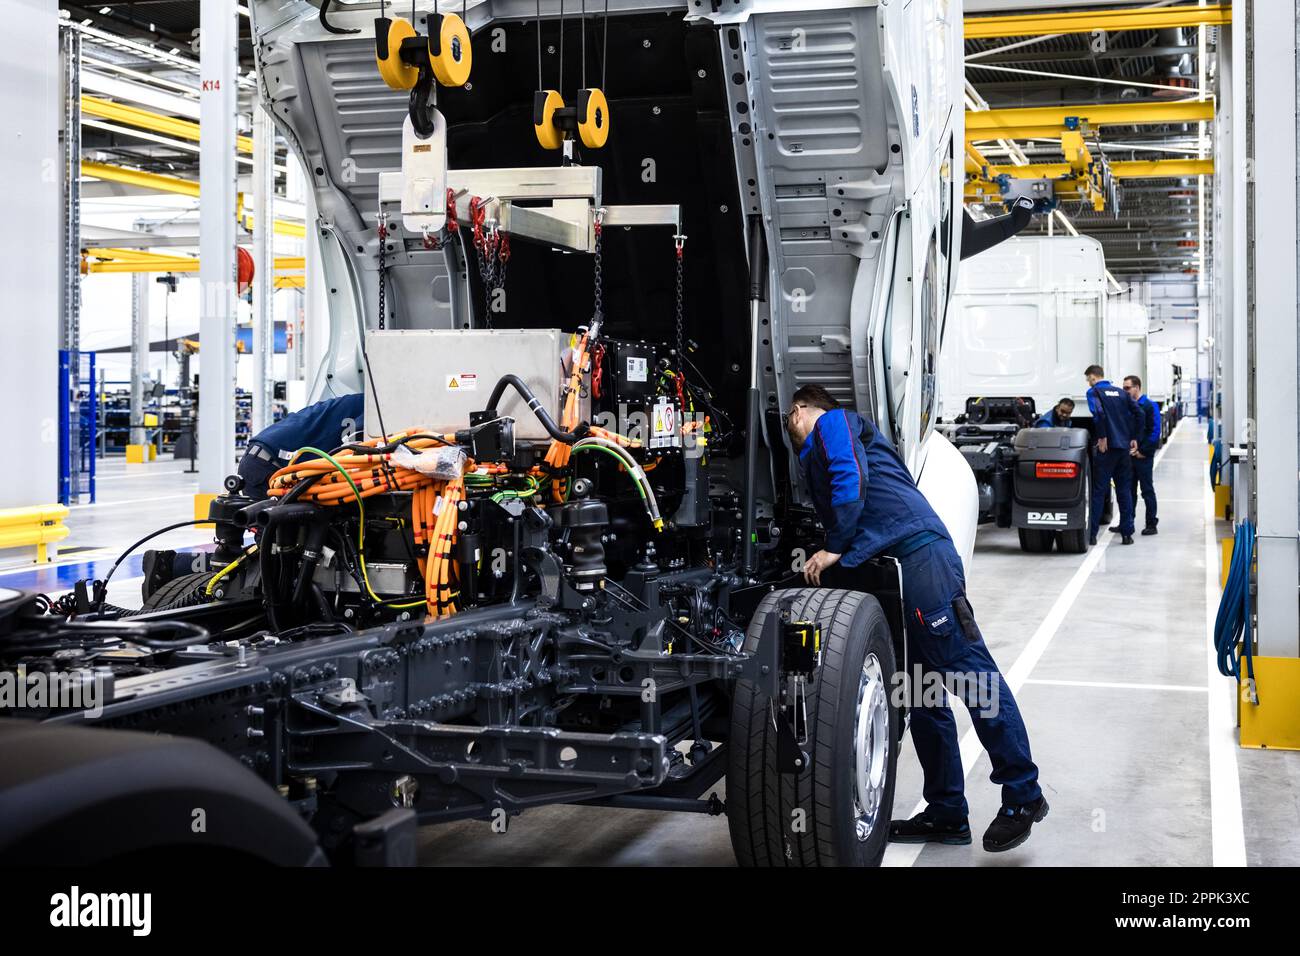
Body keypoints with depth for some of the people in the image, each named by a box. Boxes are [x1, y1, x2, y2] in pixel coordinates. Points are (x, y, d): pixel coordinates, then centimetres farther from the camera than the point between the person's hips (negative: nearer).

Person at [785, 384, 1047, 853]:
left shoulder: (833, 422, 8)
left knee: (970, 670, -10)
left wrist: (835, 550, -6)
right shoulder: (816, 457, 34)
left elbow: (851, 479, -9)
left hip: (919, 552, -10)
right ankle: (947, 815, 11)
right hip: (888, 570, 10)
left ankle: (1023, 796, -8)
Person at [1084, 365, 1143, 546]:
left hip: (1106, 447, -5)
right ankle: (1127, 534, 8)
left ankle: (1091, 533, -1)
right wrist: (1134, 438, 11)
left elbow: (1098, 413, -21)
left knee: (1099, 490, -1)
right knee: (1124, 490, 9)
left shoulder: (1094, 392, -3)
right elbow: (1138, 413, 9)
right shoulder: (1120, 392, 15)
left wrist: (1101, 437, -14)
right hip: (1124, 446, 5)